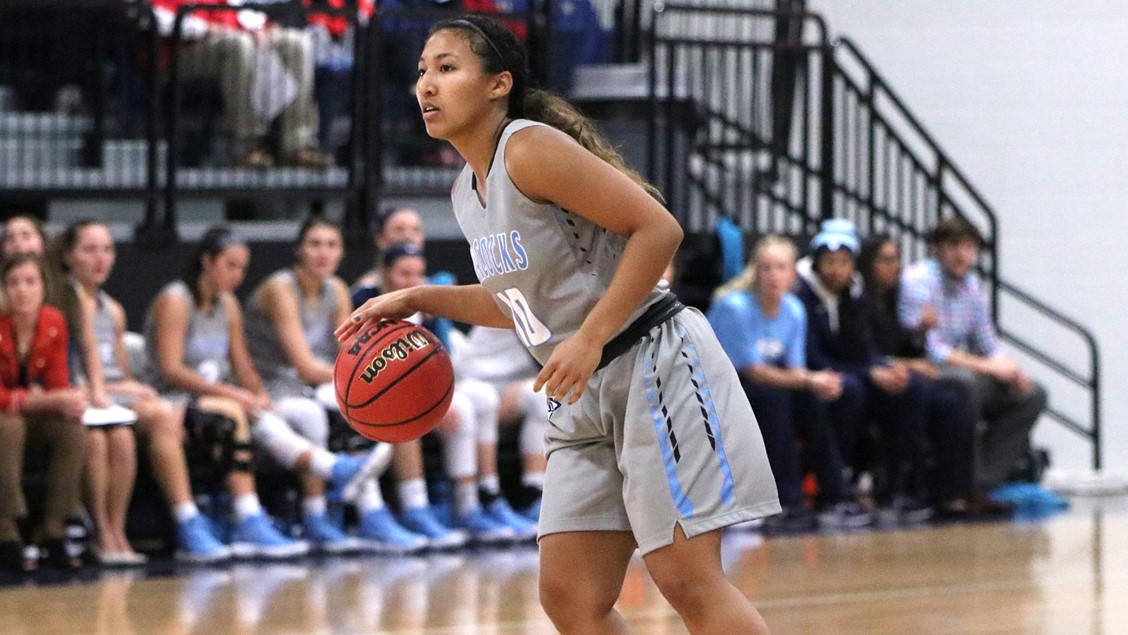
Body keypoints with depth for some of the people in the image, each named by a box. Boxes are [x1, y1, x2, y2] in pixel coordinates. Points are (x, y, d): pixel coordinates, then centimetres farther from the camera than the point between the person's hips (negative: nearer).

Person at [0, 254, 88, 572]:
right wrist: (51, 401, -35)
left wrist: (69, 401, -26)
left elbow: (58, 384, -2)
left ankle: (53, 532, -19)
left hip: (32, 415, 5)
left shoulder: (54, 323, -8)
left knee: (73, 428, -24)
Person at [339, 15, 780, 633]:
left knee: (689, 583, -13)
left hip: (652, 362, -9)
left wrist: (589, 339, -24)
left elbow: (657, 229, -20)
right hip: (584, 398, 9)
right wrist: (417, 300, 15)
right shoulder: (467, 192, 12)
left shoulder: (528, 148, -15)